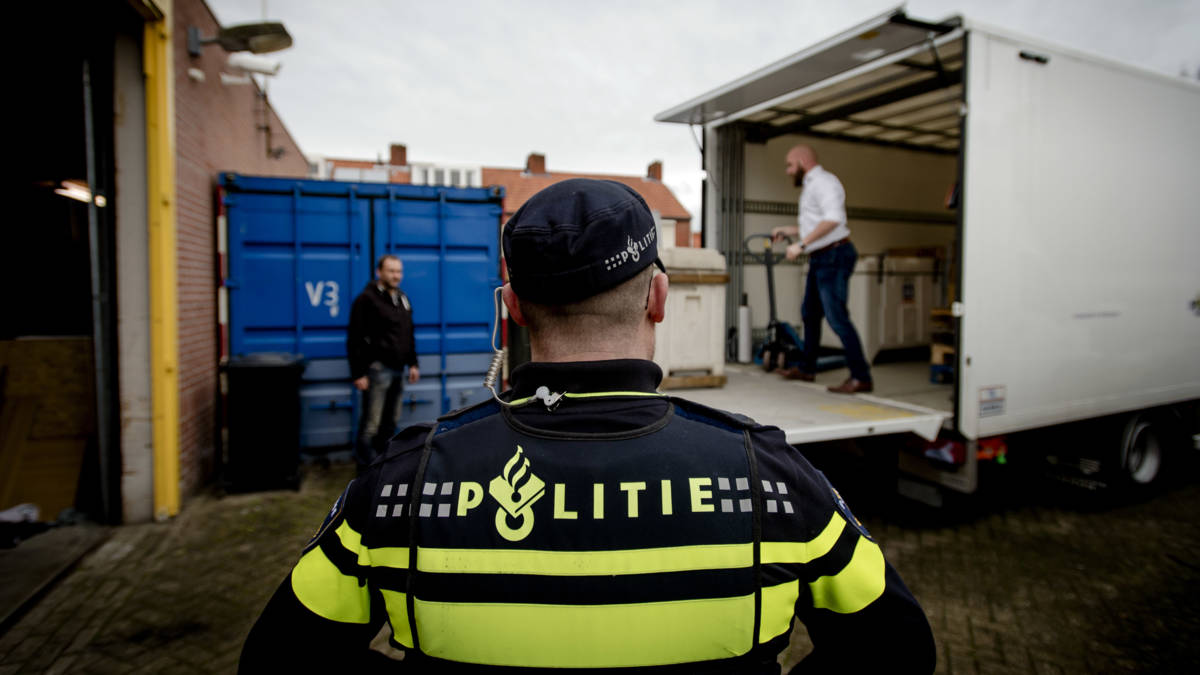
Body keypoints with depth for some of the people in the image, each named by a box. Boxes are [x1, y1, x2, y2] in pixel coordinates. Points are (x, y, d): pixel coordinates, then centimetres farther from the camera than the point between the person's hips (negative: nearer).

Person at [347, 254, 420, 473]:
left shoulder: (402, 299, 15)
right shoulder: (366, 299, -10)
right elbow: (355, 339, -14)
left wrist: (413, 363, 16)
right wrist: (358, 373, -17)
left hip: (397, 369, 8)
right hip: (377, 369, -8)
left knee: (392, 421, 15)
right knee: (371, 424, -4)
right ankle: (366, 469, 6)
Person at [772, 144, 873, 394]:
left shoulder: (823, 181, -11)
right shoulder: (810, 186, 22)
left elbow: (832, 219, -27)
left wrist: (801, 244, -28)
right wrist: (786, 231, 26)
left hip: (833, 256, -11)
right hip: (820, 258, 11)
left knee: (836, 316, -14)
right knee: (810, 314, 16)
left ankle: (861, 377, -10)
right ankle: (807, 369, 28)